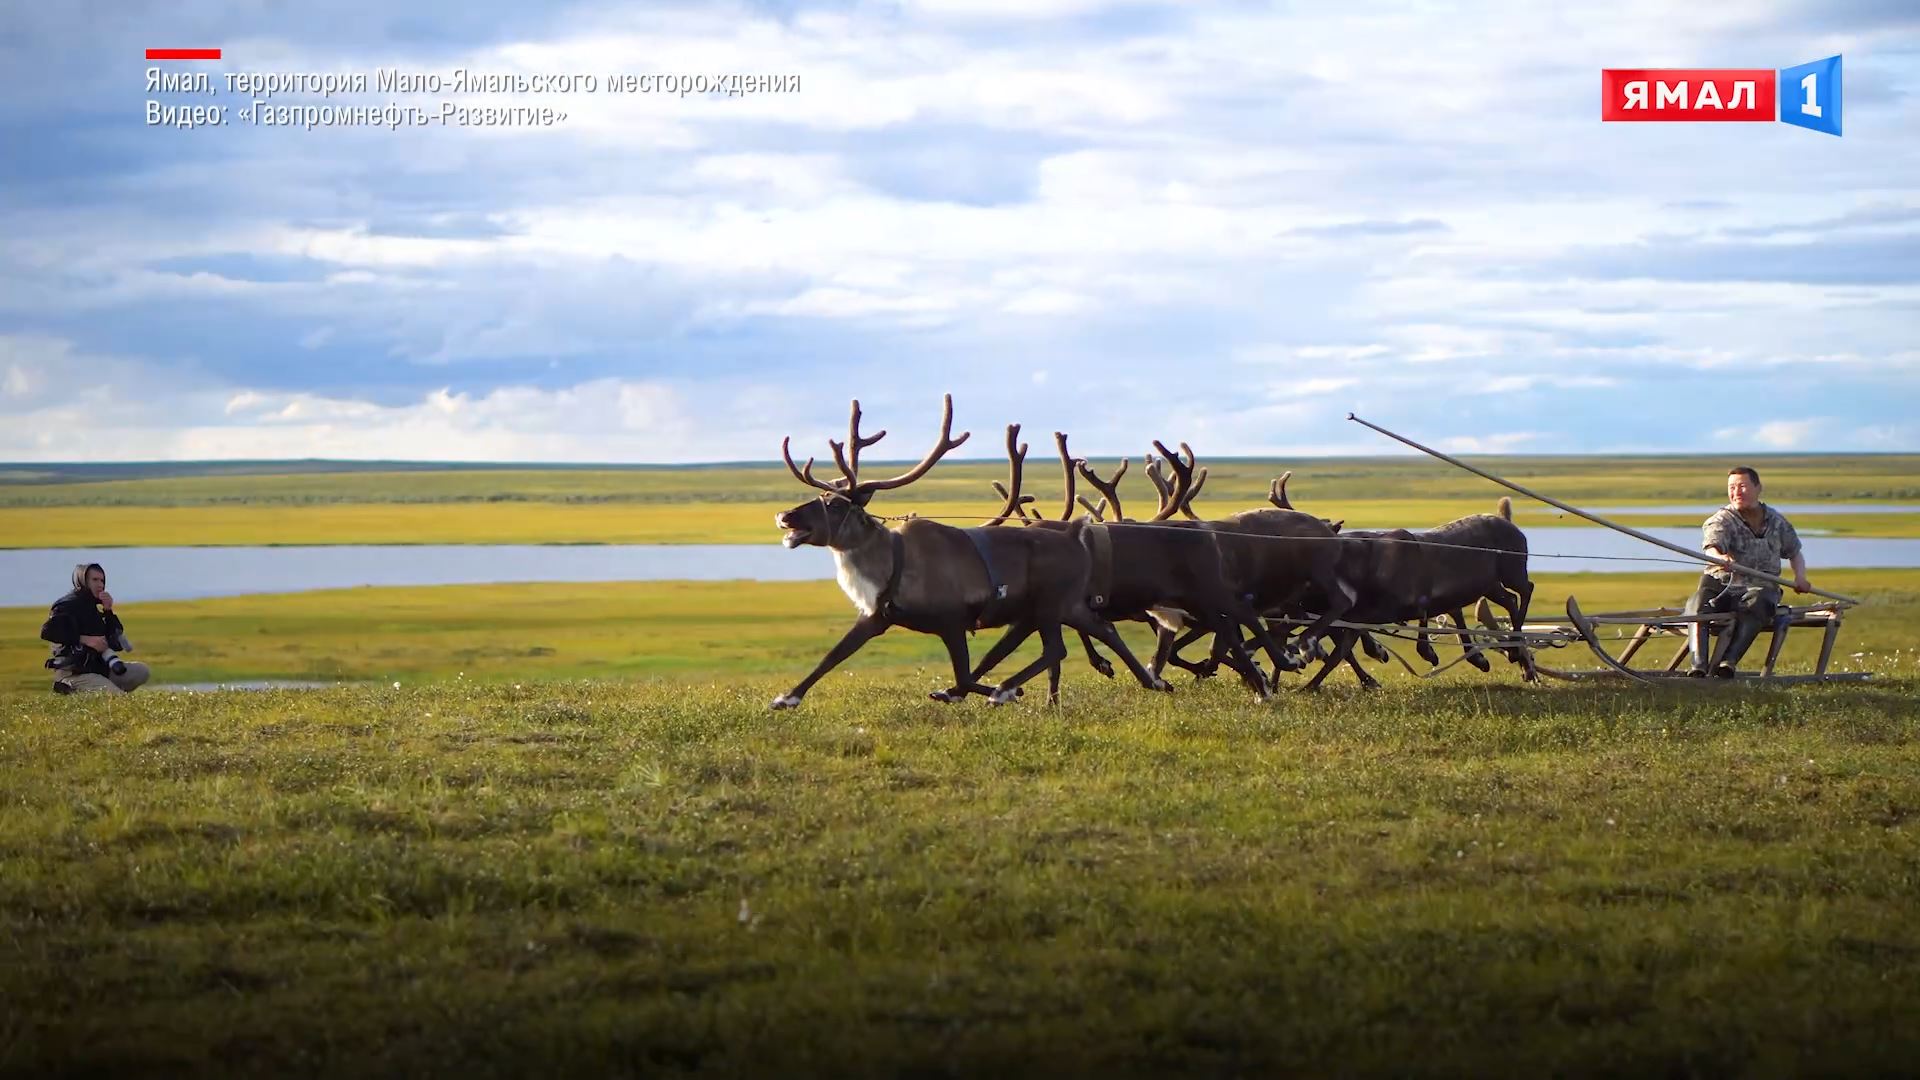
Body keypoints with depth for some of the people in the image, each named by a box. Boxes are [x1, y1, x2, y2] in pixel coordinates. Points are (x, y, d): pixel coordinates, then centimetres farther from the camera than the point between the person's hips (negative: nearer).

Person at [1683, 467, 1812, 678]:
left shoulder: (1777, 521, 15)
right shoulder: (1722, 520, 2)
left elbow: (1795, 553, 30)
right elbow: (1712, 546, -20)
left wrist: (1800, 577, 9)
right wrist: (1719, 558, -45)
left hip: (1760, 587, 1)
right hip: (1721, 584, -1)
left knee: (1754, 605, -38)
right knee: (1697, 605, -35)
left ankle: (1729, 661, -52)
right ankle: (1698, 665, -50)